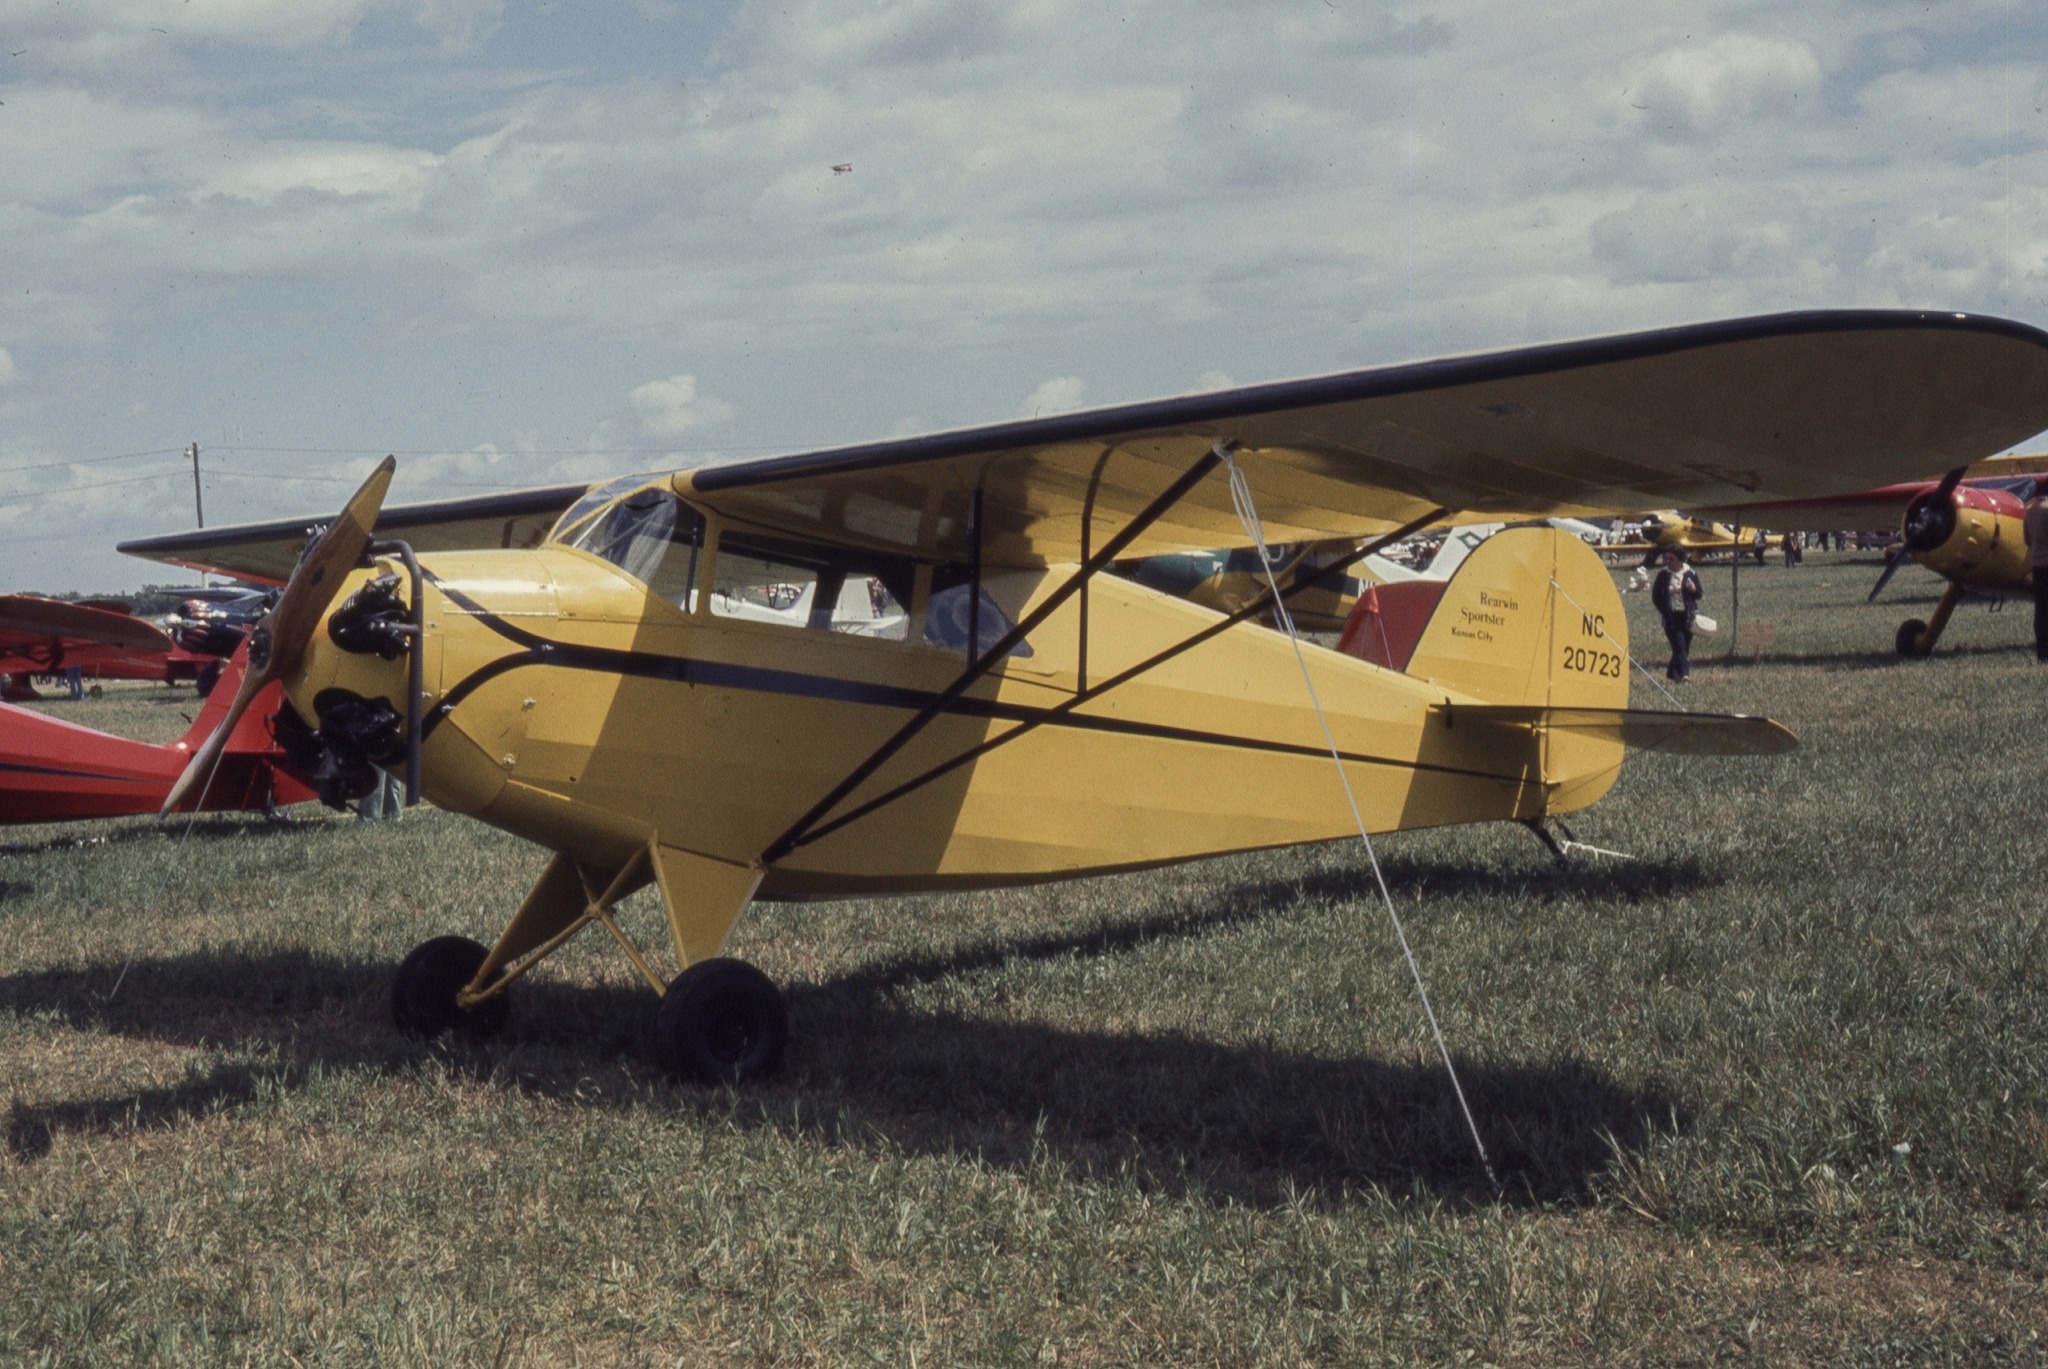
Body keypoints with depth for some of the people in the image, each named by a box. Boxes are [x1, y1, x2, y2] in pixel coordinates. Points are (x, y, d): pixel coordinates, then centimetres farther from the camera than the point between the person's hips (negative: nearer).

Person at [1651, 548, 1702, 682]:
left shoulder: (1689, 574, 1)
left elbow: (1698, 595, 6)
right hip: (1671, 617, -2)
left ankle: (1673, 674, 23)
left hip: (1687, 616, 2)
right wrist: (1664, 612, -2)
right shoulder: (1663, 575, 1)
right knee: (1679, 645, -15)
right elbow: (1655, 596, 7)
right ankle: (1683, 673, -20)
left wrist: (1693, 590, -16)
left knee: (1686, 645, 8)